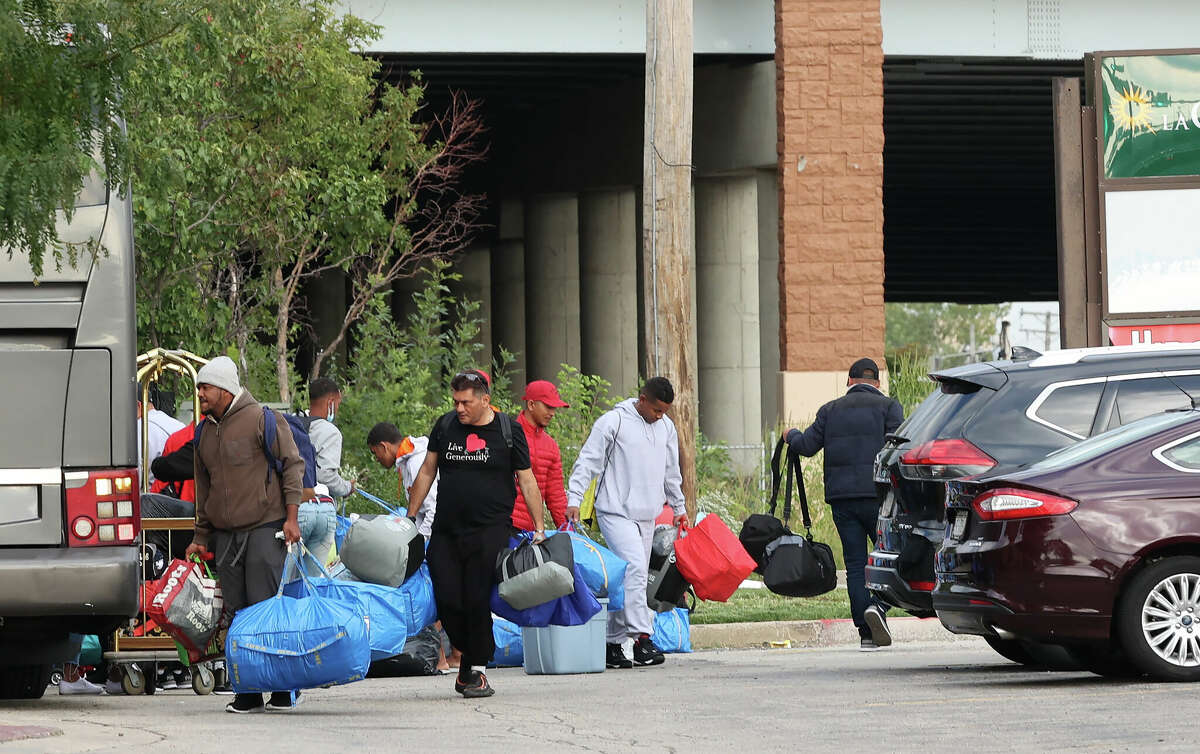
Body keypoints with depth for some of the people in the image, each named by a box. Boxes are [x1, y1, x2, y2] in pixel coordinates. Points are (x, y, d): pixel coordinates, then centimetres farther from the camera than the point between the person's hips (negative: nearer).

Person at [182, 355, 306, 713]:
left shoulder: (262, 420, -3)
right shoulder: (205, 433, 17)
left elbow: (292, 465, -4)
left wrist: (291, 516, -11)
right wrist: (201, 536, 22)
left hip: (264, 531, -6)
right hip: (225, 535, 7)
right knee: (238, 613, 3)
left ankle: (285, 688, -4)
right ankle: (248, 693, 5)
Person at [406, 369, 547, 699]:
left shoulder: (508, 431, 1)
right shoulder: (445, 427, 9)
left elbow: (527, 480, 5)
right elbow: (427, 471, 17)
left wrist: (539, 529, 1)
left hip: (489, 532, -3)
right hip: (446, 532, 3)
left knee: (477, 601, -9)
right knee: (447, 600, -5)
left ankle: (477, 669, 2)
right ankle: (469, 655, 17)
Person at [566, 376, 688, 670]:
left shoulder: (666, 427, 13)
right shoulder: (613, 422, -7)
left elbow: (671, 472, 25)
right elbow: (587, 461, -8)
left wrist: (679, 507, 30)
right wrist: (574, 499, -17)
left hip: (647, 516, 7)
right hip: (616, 512, -7)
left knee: (630, 578, 6)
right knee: (634, 567, -22)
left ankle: (614, 643, 10)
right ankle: (641, 636, -25)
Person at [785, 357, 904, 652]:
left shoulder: (830, 410, 13)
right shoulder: (887, 406, 3)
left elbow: (807, 445, 8)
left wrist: (791, 436, 28)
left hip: (841, 497, 3)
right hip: (876, 493, -3)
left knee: (855, 564, 4)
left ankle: (866, 634, 0)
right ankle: (878, 607, -24)